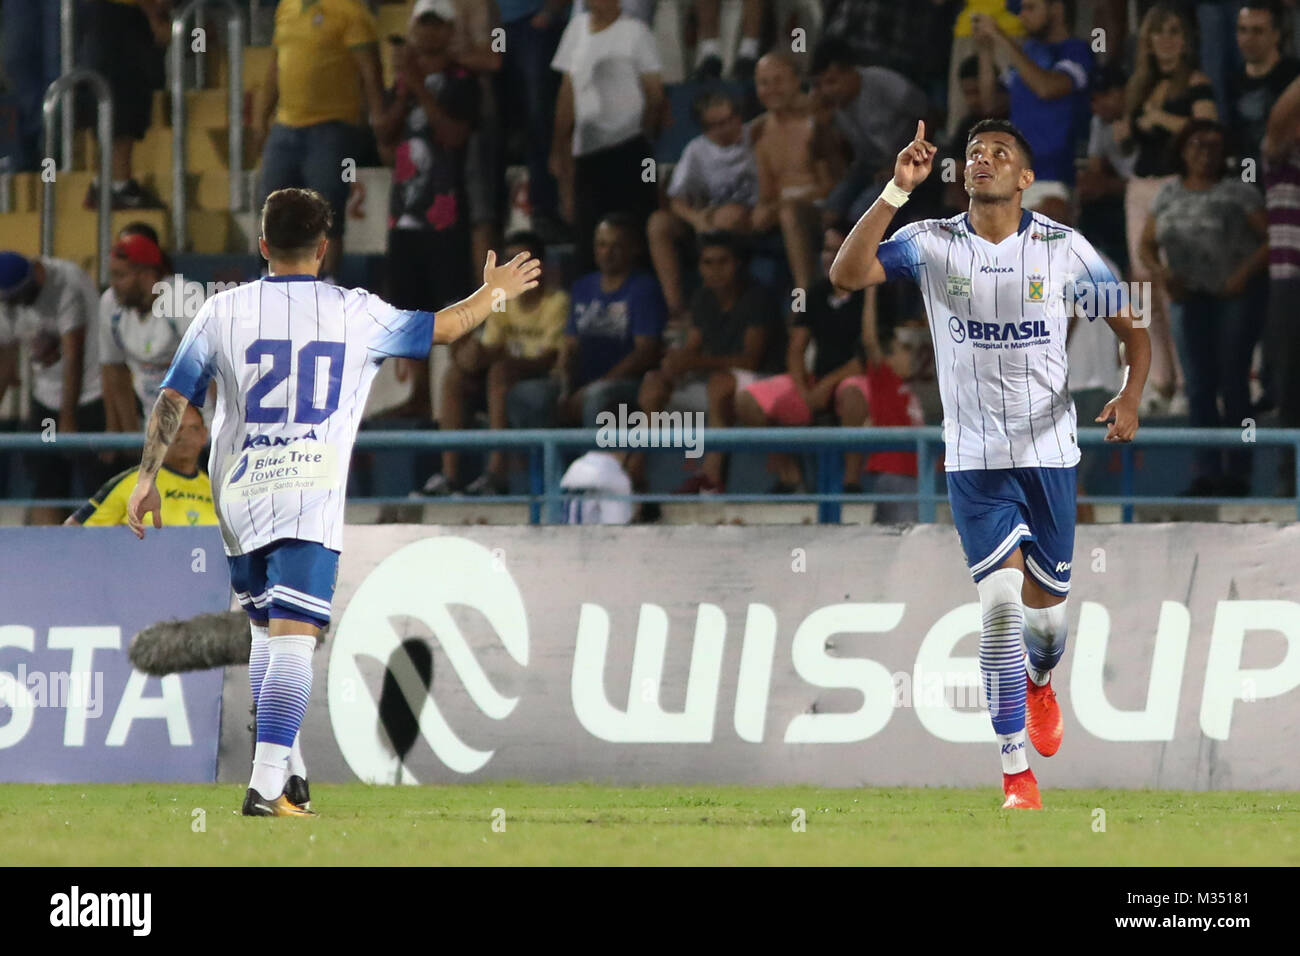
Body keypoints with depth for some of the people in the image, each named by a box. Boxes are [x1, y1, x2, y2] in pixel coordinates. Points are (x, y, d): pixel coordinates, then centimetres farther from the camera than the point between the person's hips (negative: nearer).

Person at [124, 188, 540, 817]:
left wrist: (147, 477, 9)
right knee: (292, 642, -10)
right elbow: (444, 327, 17)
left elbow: (172, 399, 3)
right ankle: (268, 787, -22)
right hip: (309, 501, -3)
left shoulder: (223, 311, 4)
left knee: (267, 634, 20)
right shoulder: (356, 314, 2)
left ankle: (289, 772, 22)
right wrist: (494, 293, 35)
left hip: (238, 498, 3)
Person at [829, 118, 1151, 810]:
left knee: (1045, 609, 8)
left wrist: (1130, 398, -13)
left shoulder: (1063, 248, -3)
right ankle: (1016, 773, -7)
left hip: (1050, 453, 1)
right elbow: (846, 273, -18)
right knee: (1001, 599, -14)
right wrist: (898, 189, -25)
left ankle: (1038, 681, 47)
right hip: (974, 459, -1)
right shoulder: (933, 244, -4)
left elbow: (1131, 326, 5)